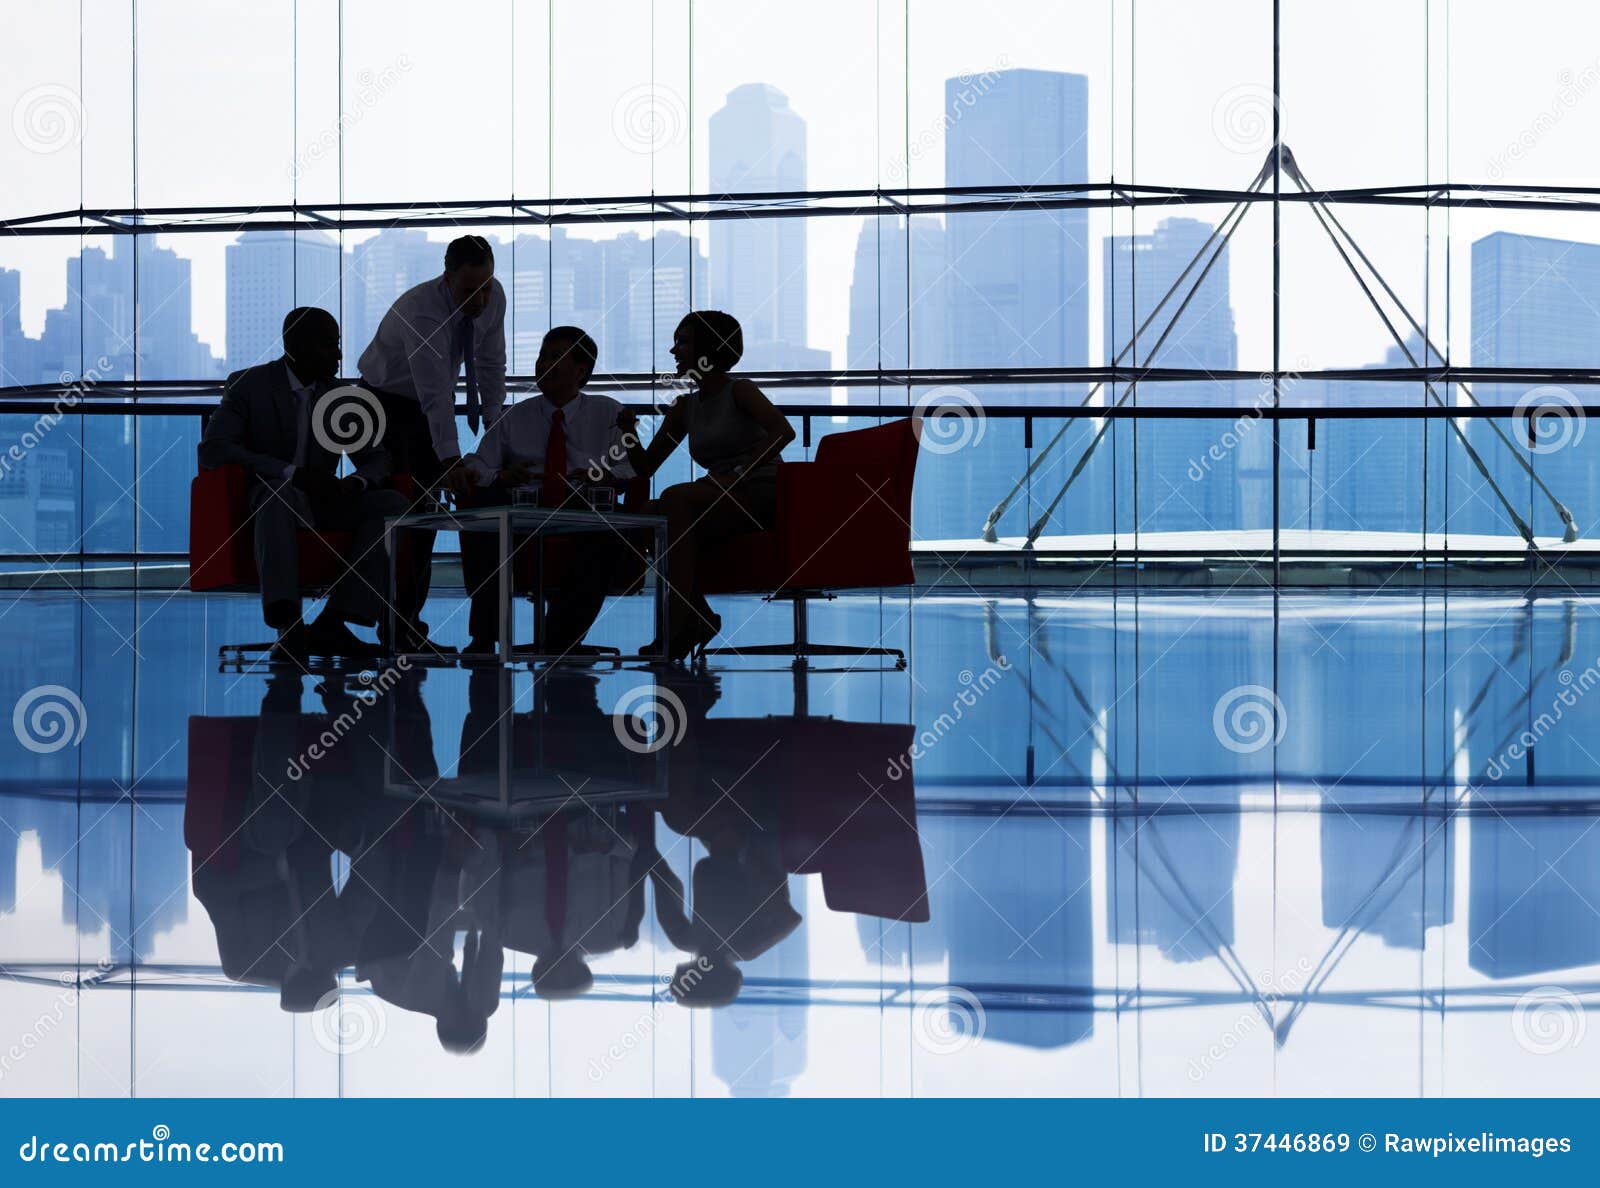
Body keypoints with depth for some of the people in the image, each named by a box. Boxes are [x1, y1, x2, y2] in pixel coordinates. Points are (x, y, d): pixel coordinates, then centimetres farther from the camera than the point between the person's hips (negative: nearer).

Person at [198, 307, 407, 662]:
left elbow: (376, 457, 12)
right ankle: (288, 626, -49)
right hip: (266, 501, -5)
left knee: (392, 504, -20)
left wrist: (355, 483, -15)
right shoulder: (247, 385, -6)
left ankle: (331, 623, -29)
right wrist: (294, 474, -29)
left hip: (320, 505, 5)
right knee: (279, 491, -40)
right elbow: (212, 450, -19)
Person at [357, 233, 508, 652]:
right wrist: (452, 459, -49)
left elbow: (491, 362, -3)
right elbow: (435, 392, -42)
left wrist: (494, 424, -8)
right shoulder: (420, 311, -35)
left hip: (430, 406, 6)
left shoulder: (493, 298, -15)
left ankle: (409, 619, 4)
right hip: (386, 404, -6)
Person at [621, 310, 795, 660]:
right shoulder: (684, 406, 17)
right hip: (722, 503, 6)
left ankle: (677, 624, -36)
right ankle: (698, 616, -17)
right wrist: (629, 433, -1)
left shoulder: (738, 391, -1)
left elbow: (783, 431, -20)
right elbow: (645, 467, 18)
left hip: (761, 497, -6)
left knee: (676, 498, -30)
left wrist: (737, 473, -24)